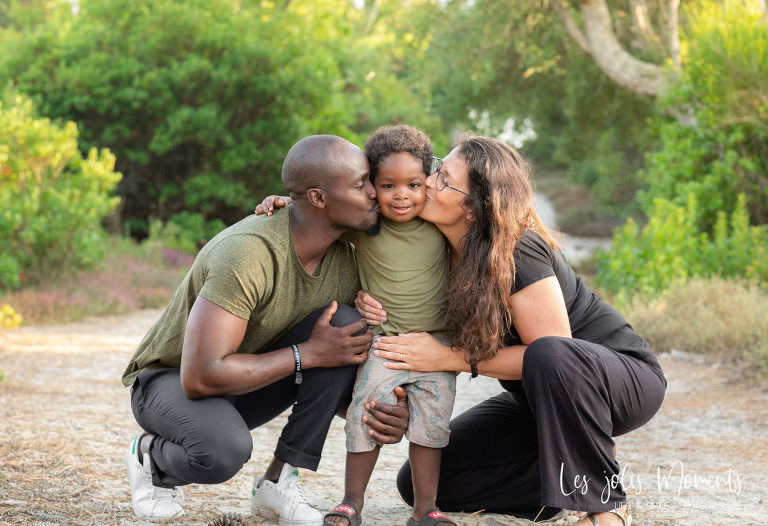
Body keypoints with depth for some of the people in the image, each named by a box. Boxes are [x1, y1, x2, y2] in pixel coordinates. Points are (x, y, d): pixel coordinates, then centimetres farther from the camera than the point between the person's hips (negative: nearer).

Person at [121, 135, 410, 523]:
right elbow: (200, 378, -37)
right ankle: (151, 457, -1)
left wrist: (386, 411, -23)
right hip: (172, 379, -6)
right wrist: (307, 354, -29)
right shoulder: (249, 254, -34)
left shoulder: (346, 262, -10)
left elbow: (349, 374, 1)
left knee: (344, 321, -19)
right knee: (225, 449, -39)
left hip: (249, 382, 6)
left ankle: (278, 481, -10)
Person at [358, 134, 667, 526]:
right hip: (540, 399, 7)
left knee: (549, 354, -43)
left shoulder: (516, 255, -28)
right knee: (419, 482, -1)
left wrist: (450, 358, -26)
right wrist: (374, 307, -15)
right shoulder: (445, 247, -6)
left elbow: (552, 353, -28)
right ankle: (572, 478, 3)